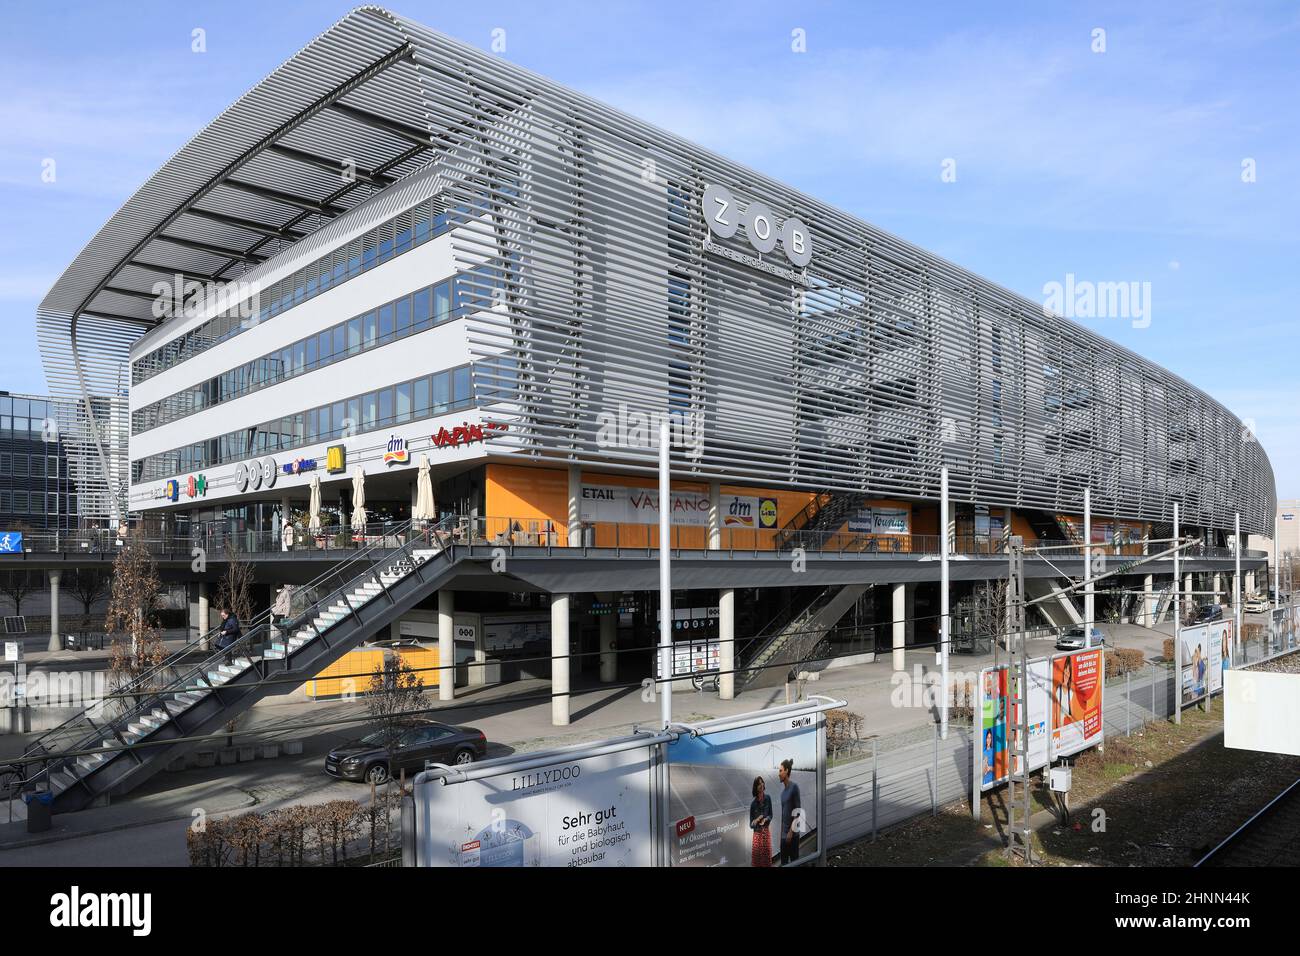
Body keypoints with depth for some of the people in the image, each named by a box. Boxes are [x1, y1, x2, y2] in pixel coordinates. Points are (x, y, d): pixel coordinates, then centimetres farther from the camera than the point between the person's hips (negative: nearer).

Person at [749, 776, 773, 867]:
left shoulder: (768, 798, -4)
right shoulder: (753, 804, -9)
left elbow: (771, 815, 6)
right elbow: (751, 825, -3)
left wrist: (765, 819, -13)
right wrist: (757, 820, -21)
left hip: (767, 831, 2)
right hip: (758, 833, -2)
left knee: (767, 856, 7)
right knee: (757, 858, 0)